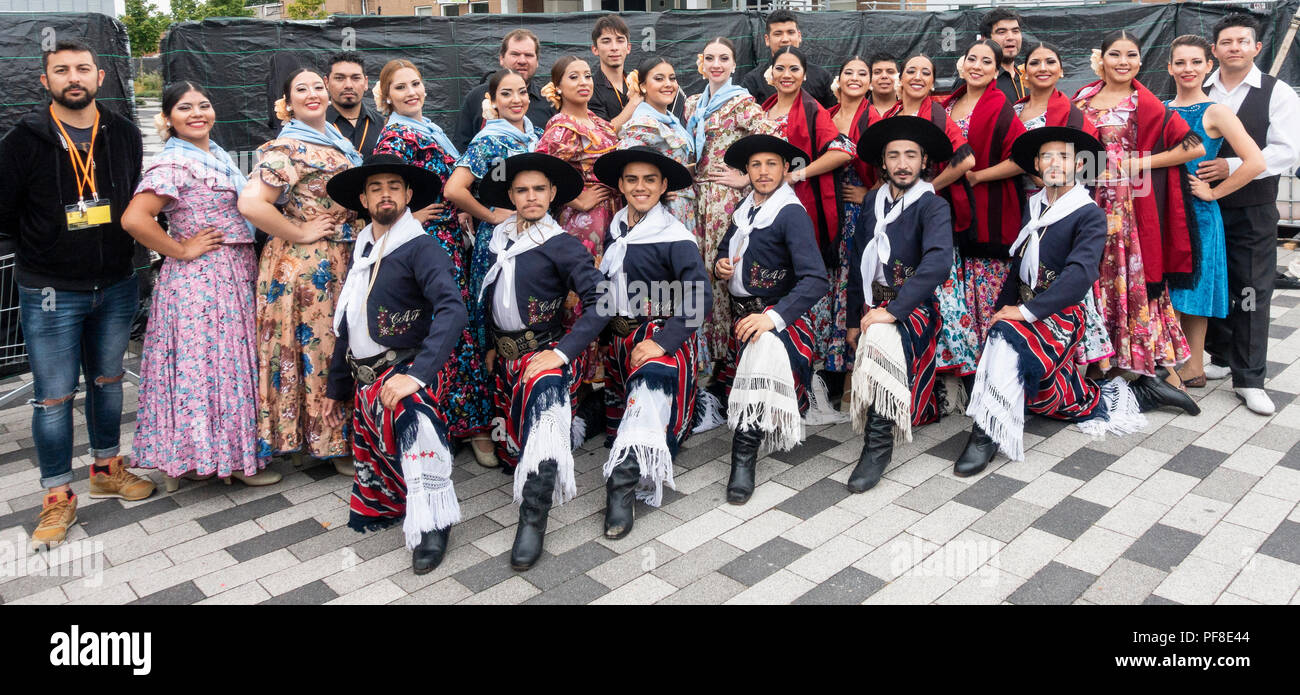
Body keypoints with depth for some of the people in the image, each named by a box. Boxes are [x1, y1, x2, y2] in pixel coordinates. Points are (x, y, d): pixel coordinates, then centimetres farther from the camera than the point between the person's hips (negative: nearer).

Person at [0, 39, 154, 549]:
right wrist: (44, 249, 0)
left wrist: (116, 247, 4)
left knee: (108, 381, 16)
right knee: (54, 395, 1)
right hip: (50, 294, -3)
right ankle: (57, 498, 14)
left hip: (115, 287, 3)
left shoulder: (124, 135, 2)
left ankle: (107, 469, 33)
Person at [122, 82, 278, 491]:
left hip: (234, 278, 9)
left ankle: (231, 451, 24)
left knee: (231, 361, 13)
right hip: (201, 281, -9)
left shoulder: (218, 157, 13)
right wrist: (182, 251, -15)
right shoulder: (173, 164, -13)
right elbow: (134, 219, -24)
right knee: (210, 364, -1)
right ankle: (230, 458, 8)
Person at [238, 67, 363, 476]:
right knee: (318, 348, -1)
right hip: (307, 266, -8)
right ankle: (329, 444, 10)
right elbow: (250, 204, -24)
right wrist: (300, 233, -17)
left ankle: (320, 438, 26)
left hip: (343, 261, 8)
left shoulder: (335, 140, 14)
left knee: (341, 348, 13)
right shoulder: (288, 148, -12)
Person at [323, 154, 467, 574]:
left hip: (405, 369, -7)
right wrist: (337, 388, 25)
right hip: (365, 379, 7)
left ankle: (431, 525, -26)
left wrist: (417, 374, -33)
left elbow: (452, 309, -24)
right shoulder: (361, 251, 15)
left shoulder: (420, 247, -8)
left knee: (411, 415, -40)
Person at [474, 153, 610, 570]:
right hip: (507, 353, 6)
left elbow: (600, 300, -18)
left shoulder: (561, 244, -8)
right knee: (513, 452, 3)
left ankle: (533, 516, -36)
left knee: (545, 387, -37)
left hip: (545, 351, -6)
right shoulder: (501, 237, 9)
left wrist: (562, 351, -24)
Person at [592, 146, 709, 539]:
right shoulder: (616, 227, 12)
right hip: (619, 333, 10)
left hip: (660, 332, -9)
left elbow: (699, 297, -16)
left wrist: (663, 341, -25)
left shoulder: (676, 238, -8)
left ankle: (623, 480, -39)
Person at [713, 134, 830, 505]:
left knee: (765, 349, -35)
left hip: (780, 315, -9)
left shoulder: (792, 214, -11)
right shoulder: (744, 209, 11)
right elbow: (726, 248, 28)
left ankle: (744, 457, -33)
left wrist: (774, 317, -30)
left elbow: (816, 280, -20)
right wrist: (720, 265, 3)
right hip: (743, 313, 9)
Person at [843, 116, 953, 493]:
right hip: (874, 305, 7)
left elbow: (938, 263, -25)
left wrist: (893, 310, -30)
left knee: (880, 340, -33)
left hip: (914, 307, -7)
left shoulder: (933, 207, -7)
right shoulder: (872, 203, 10)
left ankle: (878, 445, -28)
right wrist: (854, 320, 12)